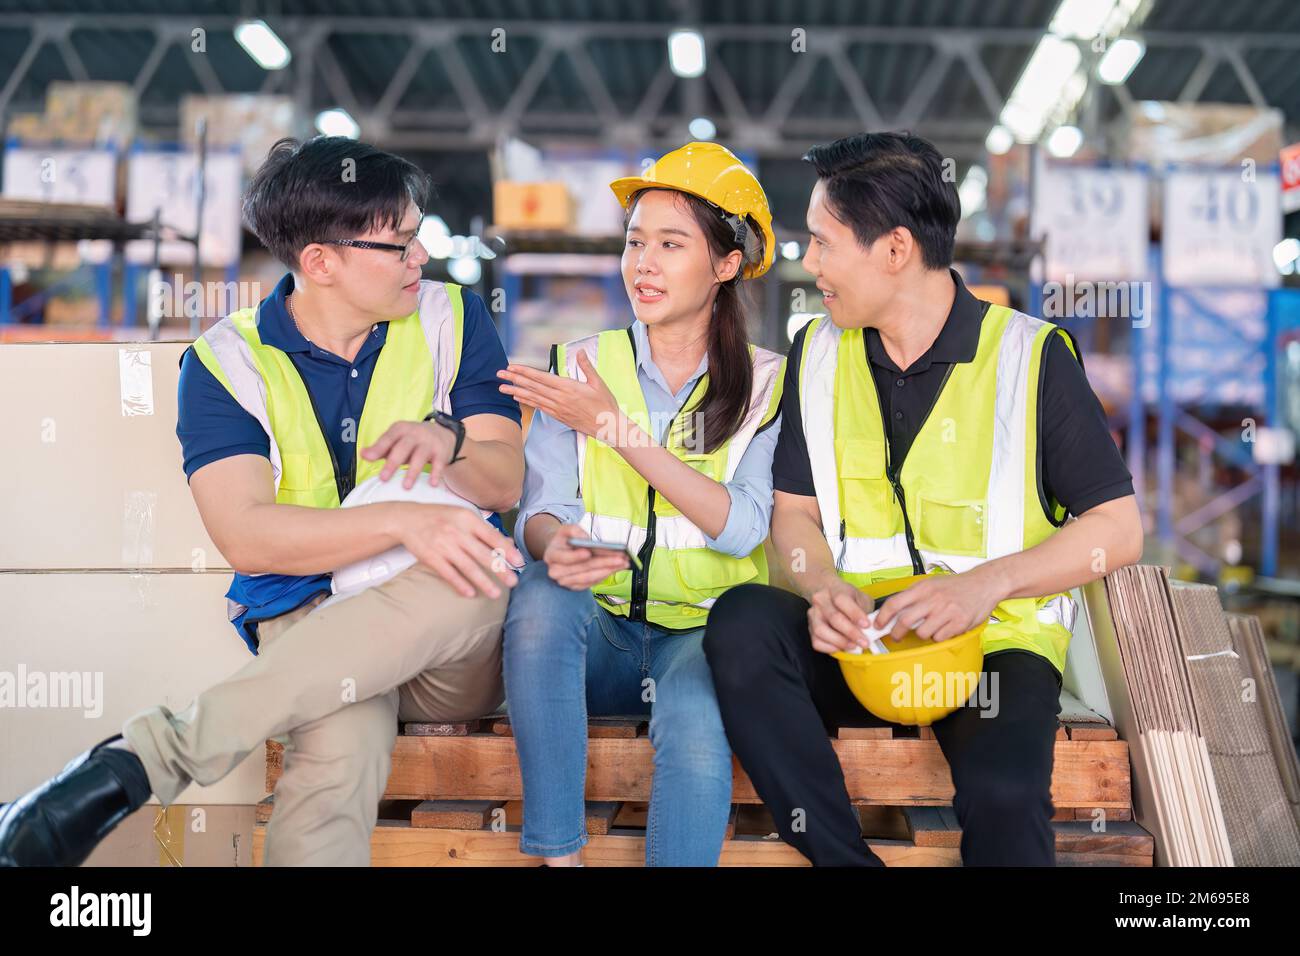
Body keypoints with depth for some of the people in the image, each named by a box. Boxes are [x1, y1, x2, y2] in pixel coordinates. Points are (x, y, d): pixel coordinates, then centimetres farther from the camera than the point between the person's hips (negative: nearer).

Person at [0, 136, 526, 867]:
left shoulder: (452, 319, 6)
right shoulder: (228, 362, -1)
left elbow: (506, 480, 2)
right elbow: (244, 534, -14)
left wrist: (446, 441, -23)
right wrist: (404, 521, -29)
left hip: (458, 640, 3)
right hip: (308, 626, -2)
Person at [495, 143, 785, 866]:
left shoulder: (765, 384, 2)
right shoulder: (581, 365, 8)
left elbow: (739, 527, -13)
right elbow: (540, 510, 0)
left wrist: (613, 425, -18)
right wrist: (554, 544, -26)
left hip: (705, 634, -2)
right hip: (601, 635, 2)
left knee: (695, 721, -35)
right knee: (541, 593, -31)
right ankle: (559, 855, -24)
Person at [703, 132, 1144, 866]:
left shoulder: (1032, 357, -5)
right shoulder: (818, 353, 8)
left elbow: (1118, 530, -4)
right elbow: (794, 511, 9)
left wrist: (987, 583, -18)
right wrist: (823, 589, -14)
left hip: (995, 639, -3)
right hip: (858, 635, 4)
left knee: (1004, 795, -34)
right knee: (741, 620, -28)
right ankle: (843, 857, -24)